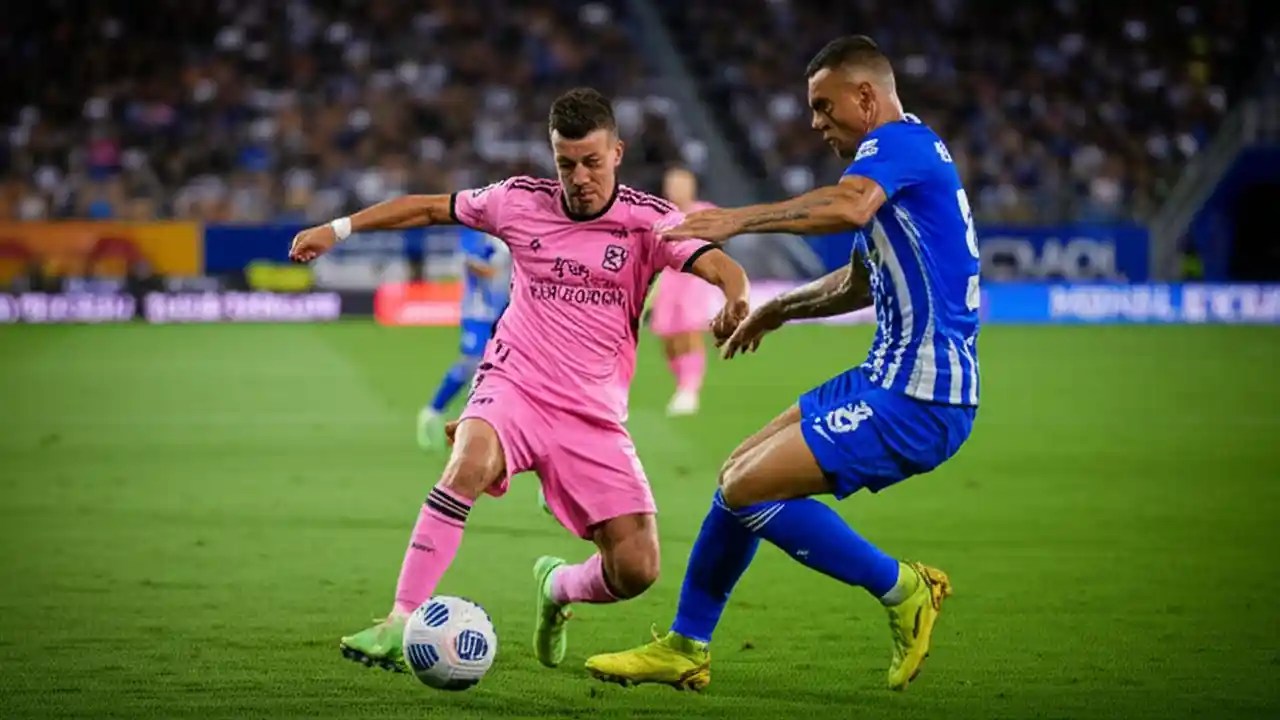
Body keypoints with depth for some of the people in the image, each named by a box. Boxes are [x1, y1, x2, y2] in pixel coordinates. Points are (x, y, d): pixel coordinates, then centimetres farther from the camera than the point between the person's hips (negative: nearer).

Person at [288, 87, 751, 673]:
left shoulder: (647, 219, -5)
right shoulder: (520, 201, 2)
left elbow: (720, 267, -19)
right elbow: (430, 207, 16)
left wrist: (735, 301, -43)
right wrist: (338, 228, 15)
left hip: (594, 415, 0)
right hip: (513, 387, 0)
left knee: (636, 571, -9)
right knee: (470, 463, -35)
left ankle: (556, 587, 28)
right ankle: (400, 624, -33)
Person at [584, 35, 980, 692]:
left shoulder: (899, 141, -13)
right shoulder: (898, 156, 20)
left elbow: (850, 206, -37)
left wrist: (741, 219, -40)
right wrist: (780, 308, 28)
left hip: (918, 398, -11)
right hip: (891, 380, 11)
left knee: (747, 490, -14)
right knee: (739, 474, 13)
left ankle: (903, 590, -1)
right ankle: (684, 648, 23)